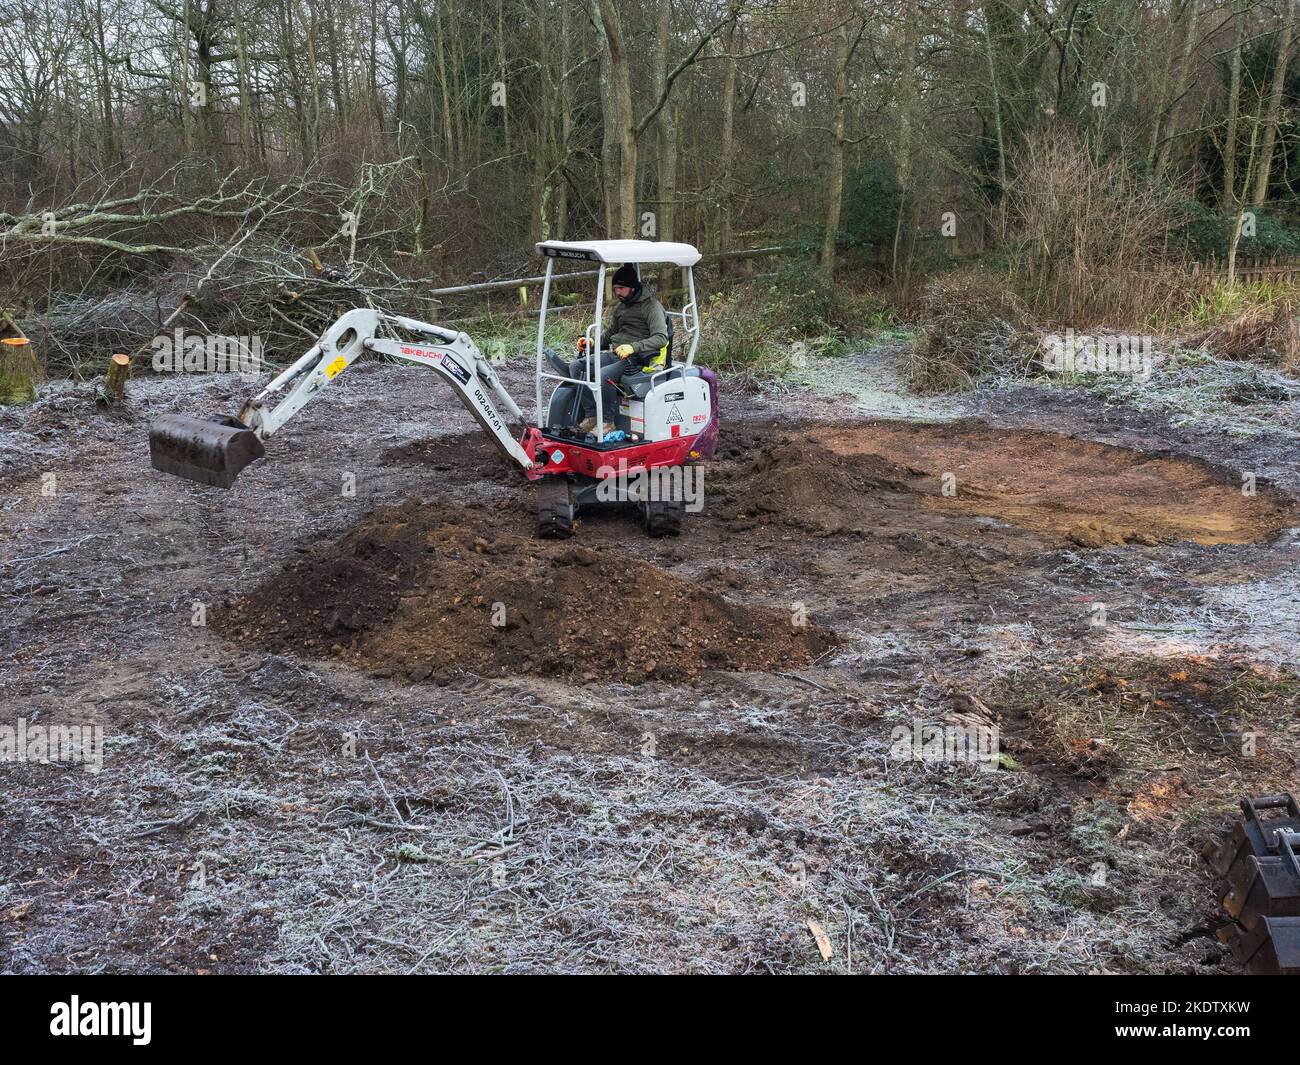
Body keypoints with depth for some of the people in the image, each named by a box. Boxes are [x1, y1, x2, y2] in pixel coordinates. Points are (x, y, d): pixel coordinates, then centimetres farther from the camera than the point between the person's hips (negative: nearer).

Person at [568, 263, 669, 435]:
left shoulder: (652, 306, -8)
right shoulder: (620, 306, 19)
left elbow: (661, 337, -20)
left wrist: (633, 347, -33)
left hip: (638, 359, -9)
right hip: (616, 354, 9)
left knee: (602, 376, -34)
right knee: (576, 366, -10)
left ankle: (608, 421, -18)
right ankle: (590, 416, -13)